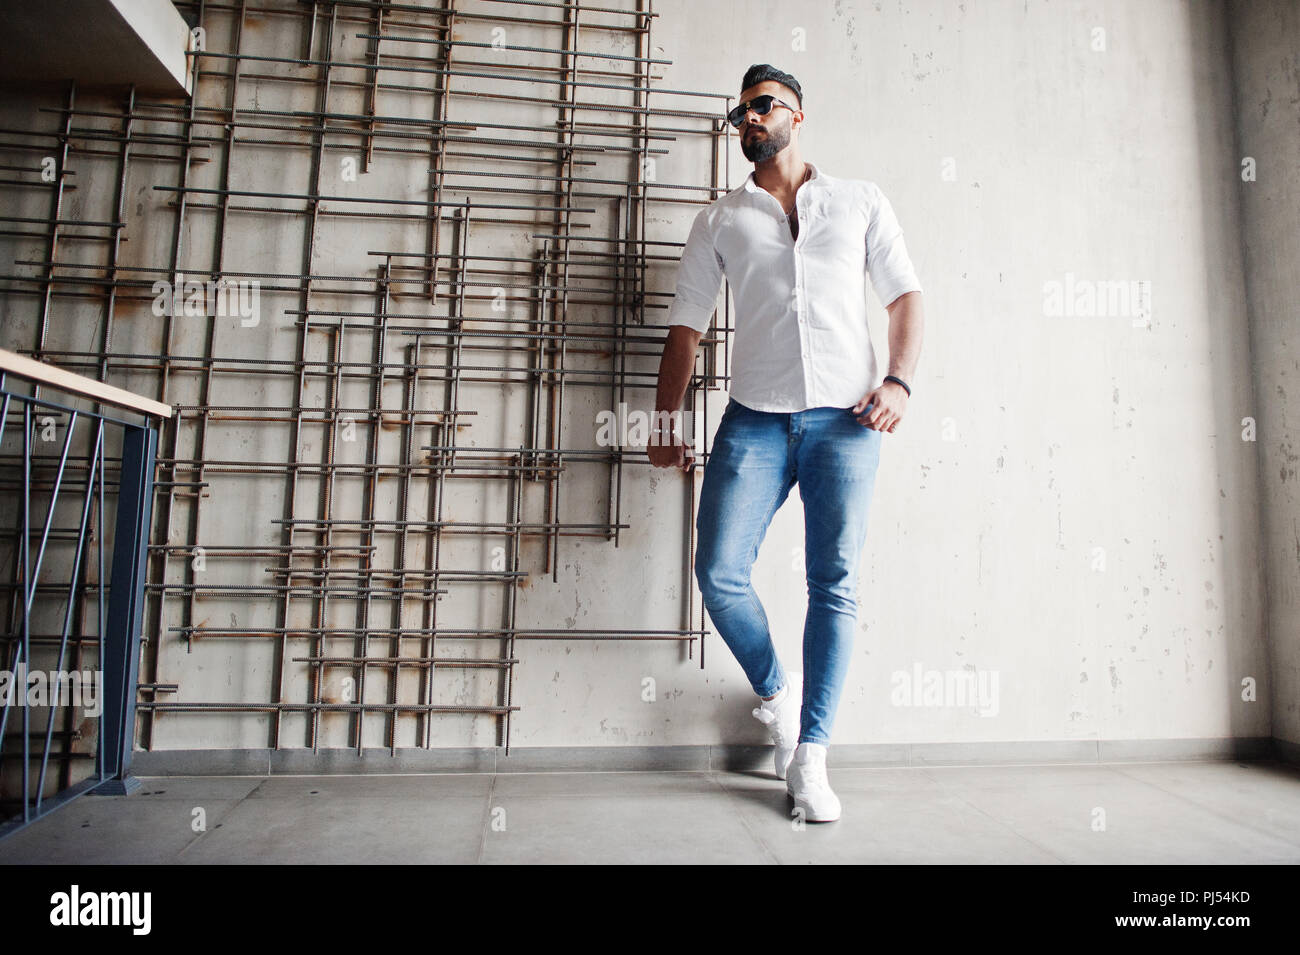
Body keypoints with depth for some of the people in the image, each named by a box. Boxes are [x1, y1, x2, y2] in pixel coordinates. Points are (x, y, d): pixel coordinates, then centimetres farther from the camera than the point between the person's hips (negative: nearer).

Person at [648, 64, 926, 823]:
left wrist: (899, 381, -5)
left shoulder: (861, 201, 16)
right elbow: (688, 324, 13)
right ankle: (776, 690, 19)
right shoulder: (720, 220, 17)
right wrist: (667, 420, 5)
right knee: (719, 573, -10)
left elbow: (906, 296, 12)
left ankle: (810, 756, 9)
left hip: (846, 417, 0)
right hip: (756, 417, 1)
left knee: (836, 582, -3)